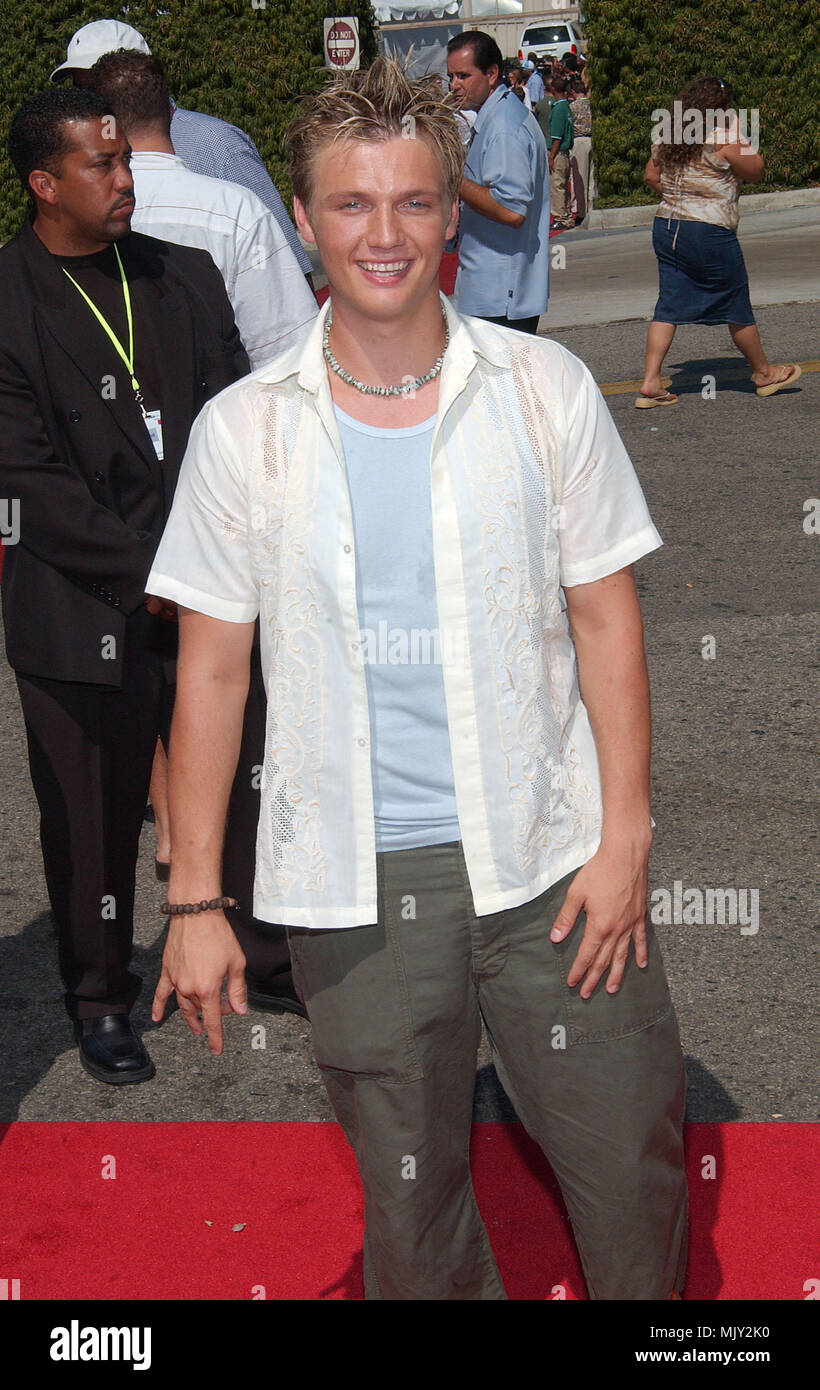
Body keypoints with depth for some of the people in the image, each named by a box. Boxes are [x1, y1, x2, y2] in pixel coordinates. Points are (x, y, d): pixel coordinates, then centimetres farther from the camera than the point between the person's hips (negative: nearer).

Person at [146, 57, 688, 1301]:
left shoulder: (547, 390, -1)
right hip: (357, 883, 0)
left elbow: (604, 617, 2)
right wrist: (195, 902, 1)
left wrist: (623, 837, -5)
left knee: (631, 1167, 5)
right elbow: (213, 670, 3)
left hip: (550, 861, 0)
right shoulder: (243, 430, 0)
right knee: (410, 1199, 12)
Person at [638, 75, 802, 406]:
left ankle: (650, 383, -3)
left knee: (669, 305, 7)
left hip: (666, 227, 6)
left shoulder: (668, 139, 8)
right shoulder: (727, 141, -11)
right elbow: (756, 173, 0)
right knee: (736, 305, 9)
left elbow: (651, 176, 16)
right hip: (710, 234, -6)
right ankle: (763, 373, 25)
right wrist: (737, 134, 2)